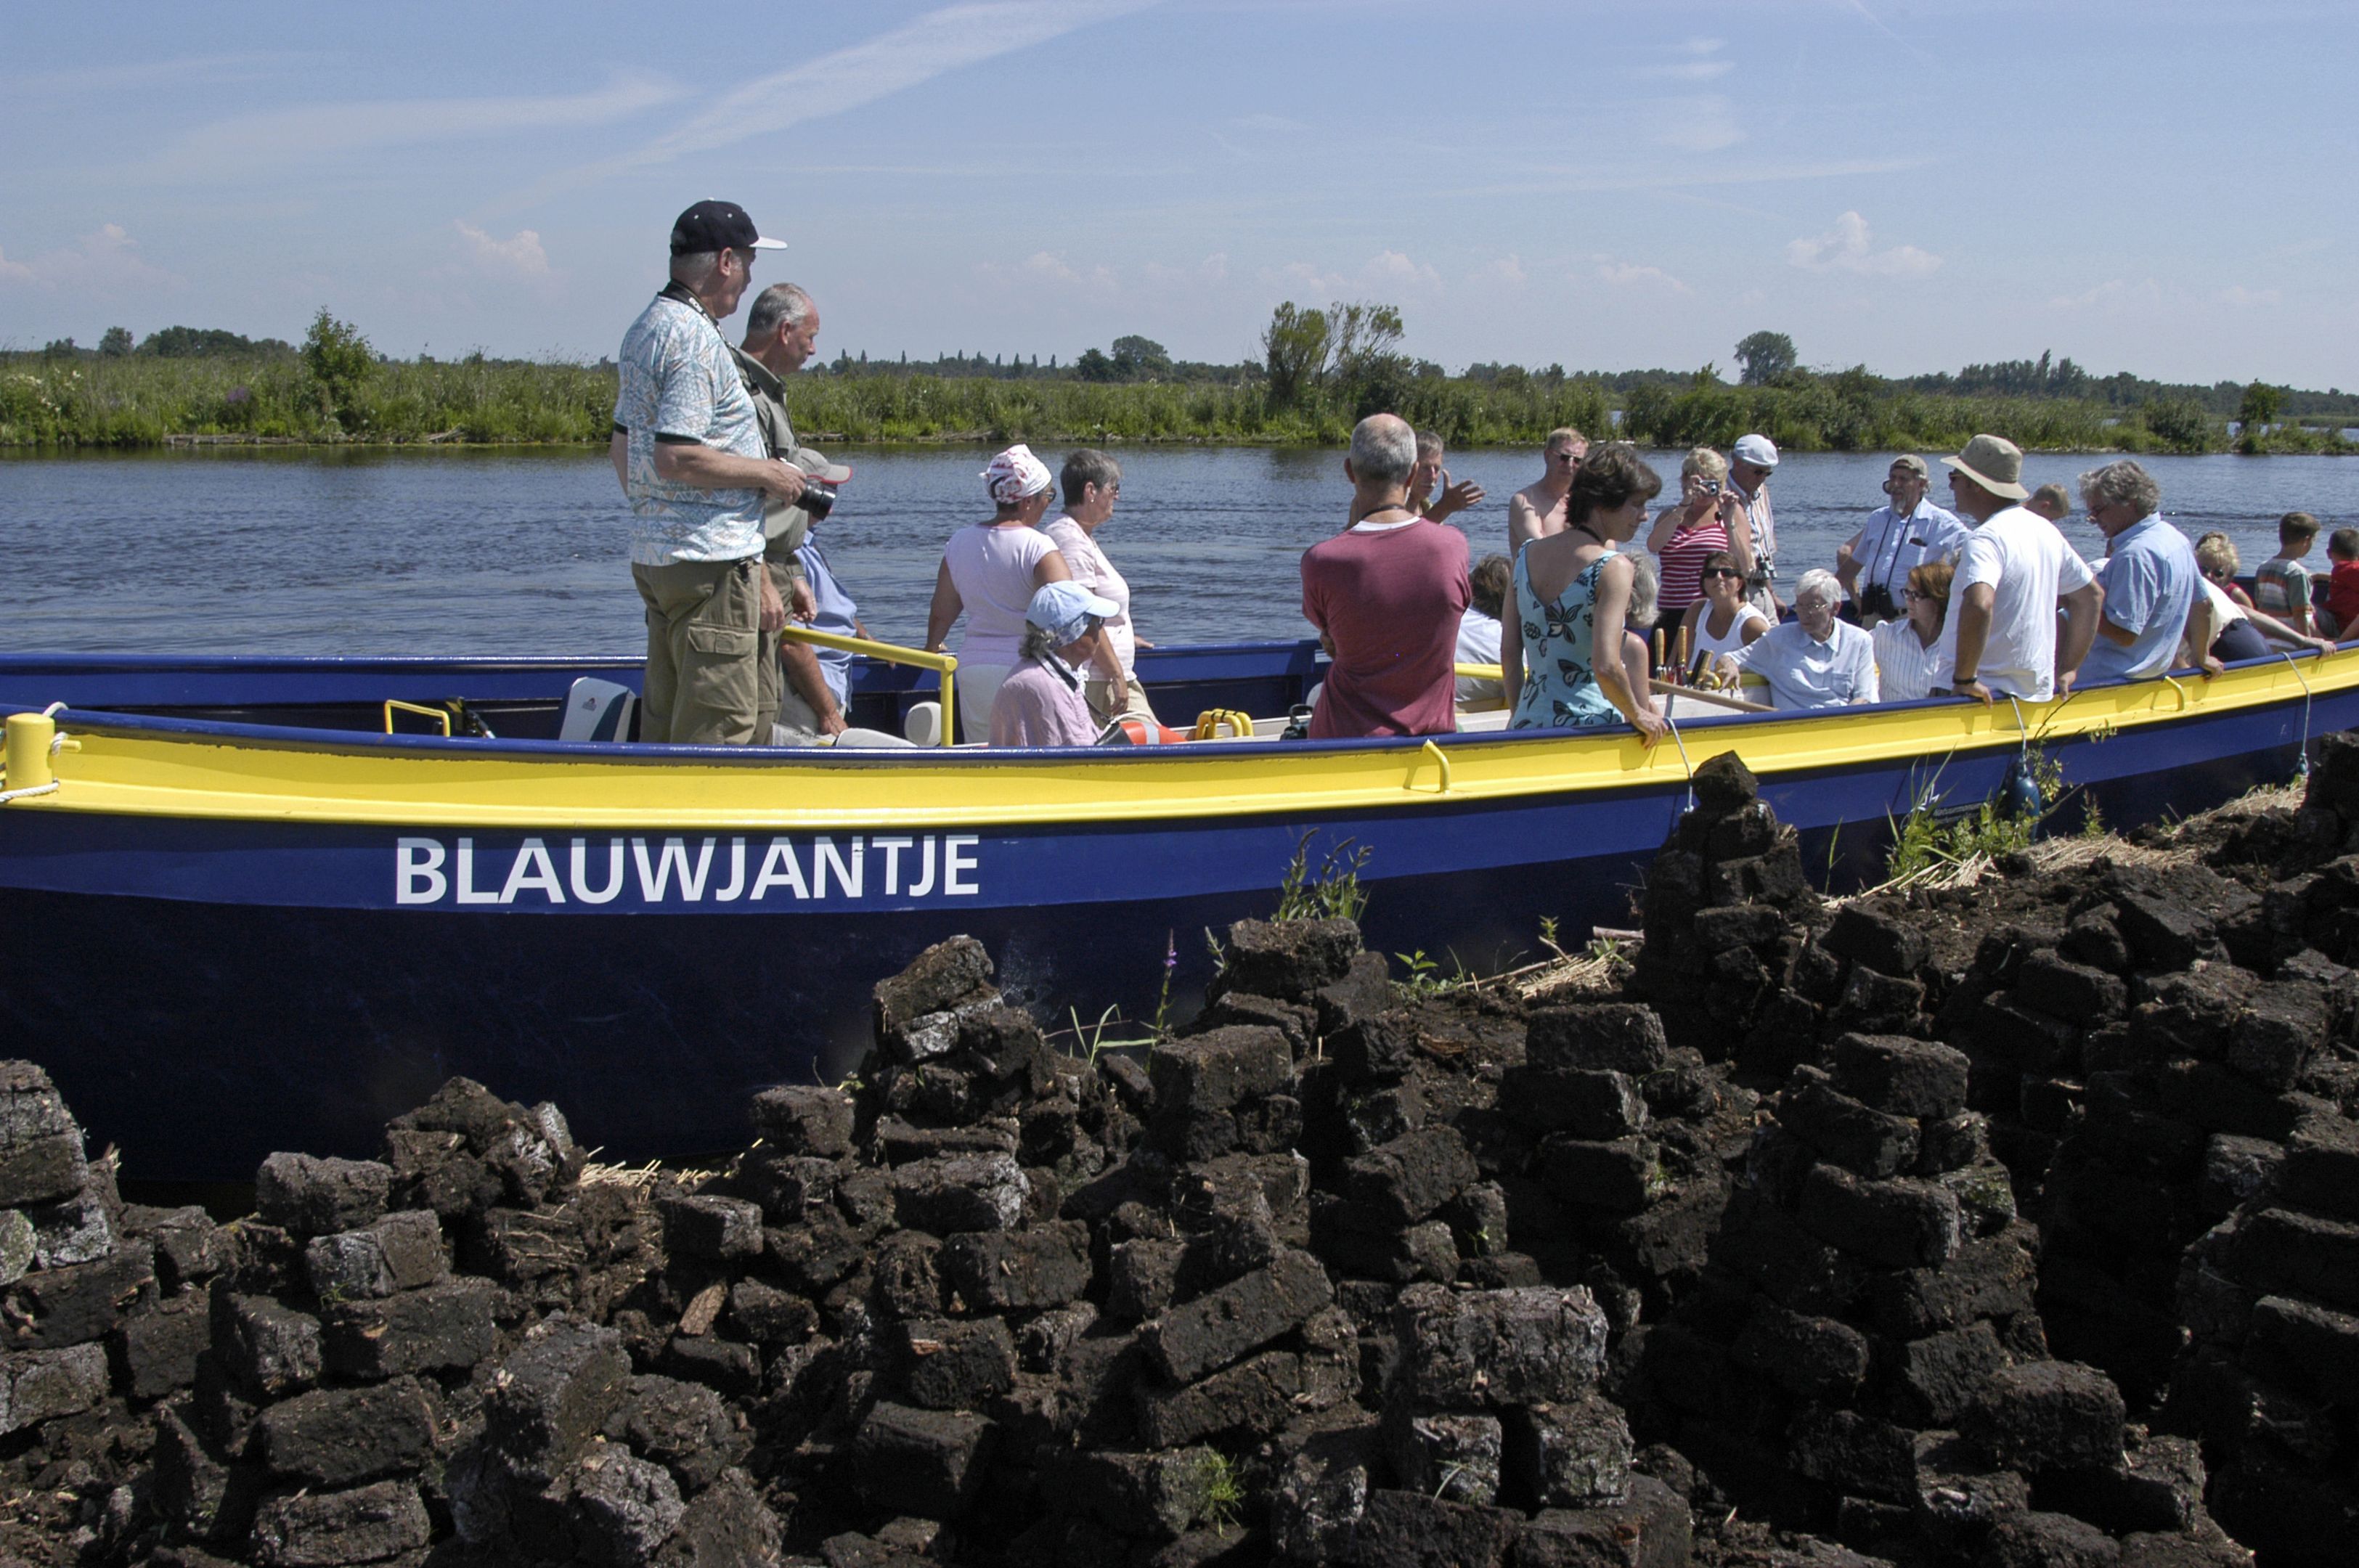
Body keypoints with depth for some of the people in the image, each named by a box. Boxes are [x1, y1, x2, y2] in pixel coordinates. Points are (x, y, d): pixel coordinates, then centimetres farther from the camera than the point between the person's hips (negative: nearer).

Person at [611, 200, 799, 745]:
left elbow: (621, 447, 21)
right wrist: (765, 473, -13)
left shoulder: (644, 328, 16)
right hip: (710, 561, -10)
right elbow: (677, 458, -24)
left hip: (652, 554, 10)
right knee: (719, 726, -7)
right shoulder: (696, 339, -16)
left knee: (665, 719, 15)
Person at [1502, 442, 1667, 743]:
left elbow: (1509, 655, 9)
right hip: (1587, 728, -6)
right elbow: (1606, 667, -19)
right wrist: (1638, 715, -4)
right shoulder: (1613, 567, -10)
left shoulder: (1526, 555, 8)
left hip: (1528, 726, 6)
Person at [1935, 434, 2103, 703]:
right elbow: (2092, 596, 21)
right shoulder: (2045, 530, 12)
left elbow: (1979, 605, -34)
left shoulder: (1986, 539, -16)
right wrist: (2068, 670, 20)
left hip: (1984, 692, -8)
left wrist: (1964, 679, -25)